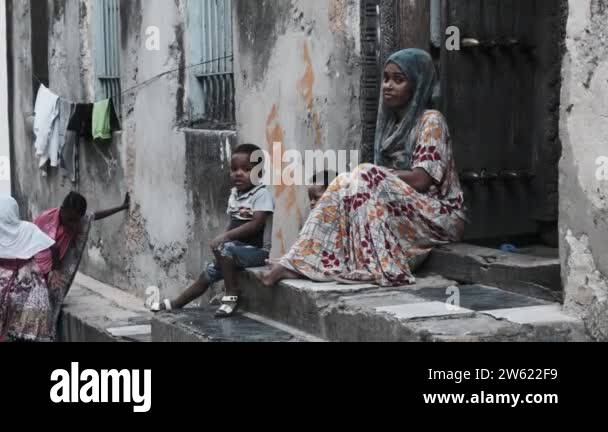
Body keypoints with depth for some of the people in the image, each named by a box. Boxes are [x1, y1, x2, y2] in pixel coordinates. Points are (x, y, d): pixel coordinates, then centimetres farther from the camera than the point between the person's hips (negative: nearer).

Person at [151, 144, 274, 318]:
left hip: (257, 250, -8)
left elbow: (256, 224, -26)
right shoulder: (234, 194, 9)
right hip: (238, 248, 8)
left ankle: (232, 296, -21)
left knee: (224, 248, -31)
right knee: (208, 273, 9)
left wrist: (225, 237, -28)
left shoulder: (262, 194, -16)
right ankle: (174, 304, 23)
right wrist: (223, 238, -4)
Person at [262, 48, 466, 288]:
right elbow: (385, 178, 10)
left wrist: (373, 175, -11)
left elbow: (420, 180, -18)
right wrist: (370, 175, -11)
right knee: (345, 186, -15)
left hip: (438, 214, -7)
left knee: (363, 180, -26)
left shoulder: (430, 121, -8)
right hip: (400, 209, 7)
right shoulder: (392, 122, 15)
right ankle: (298, 262, -25)